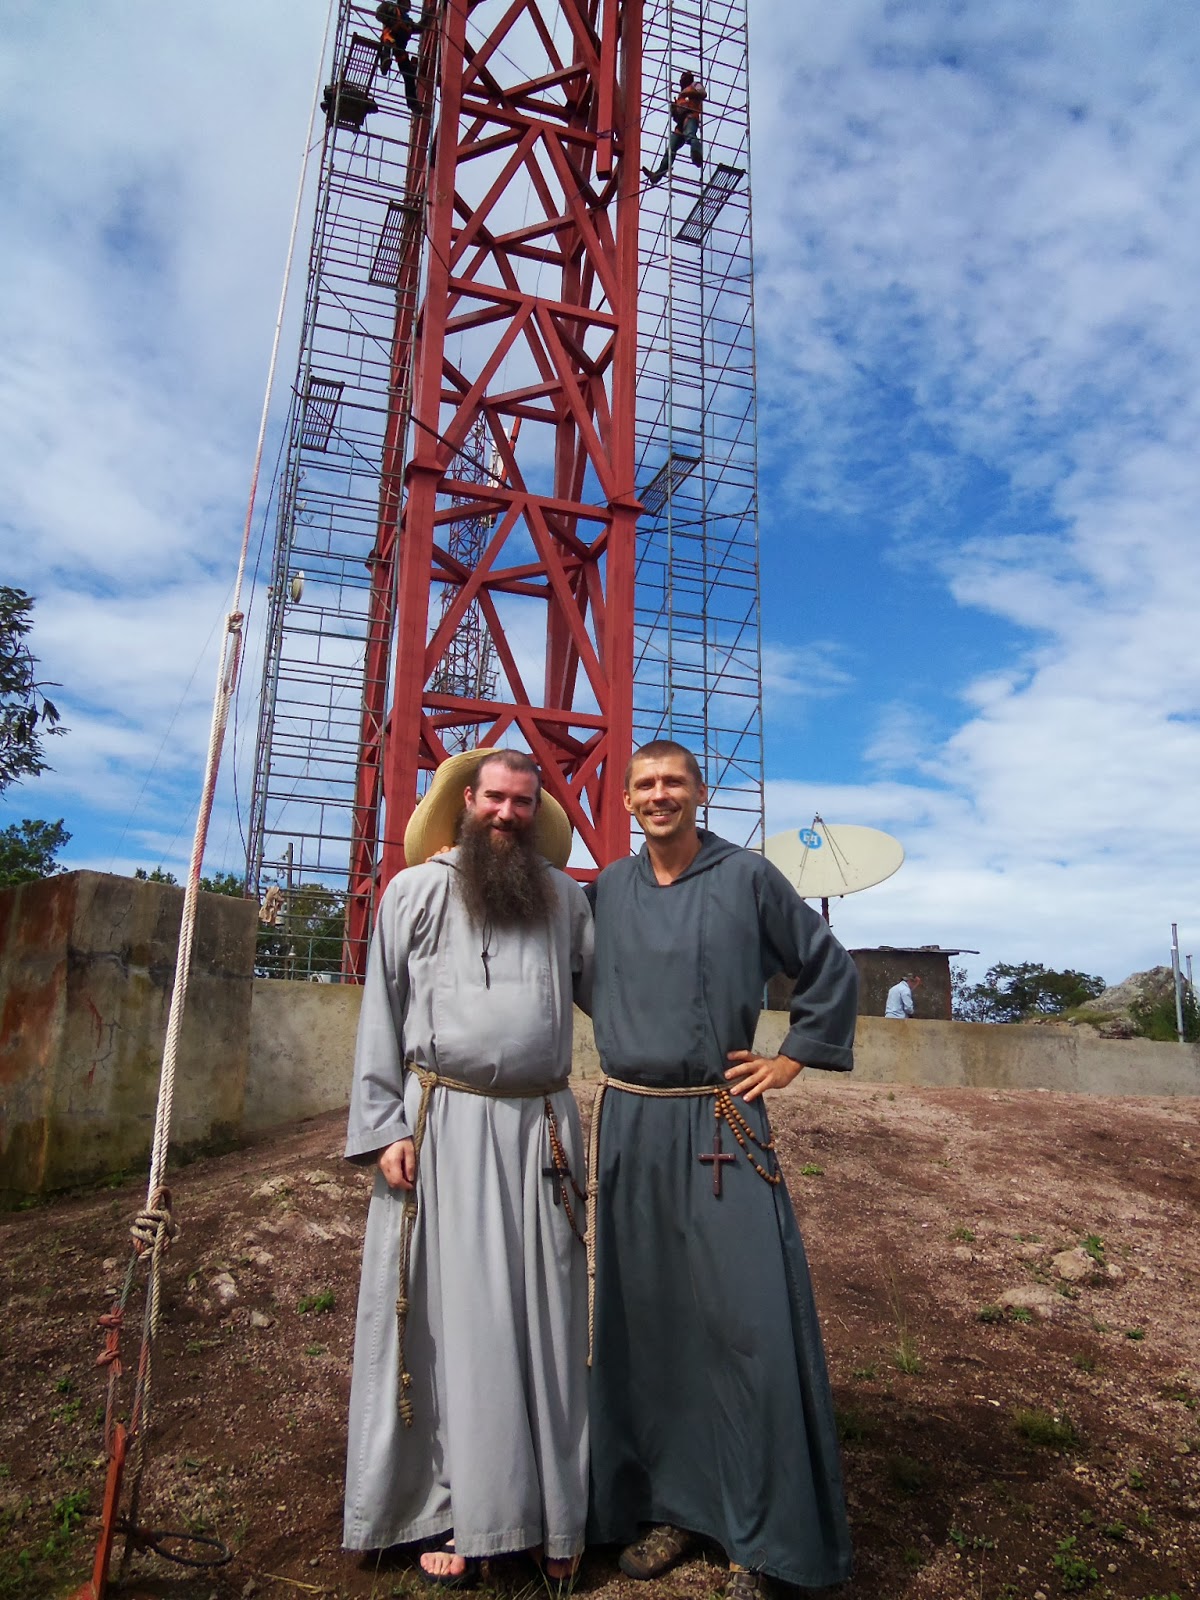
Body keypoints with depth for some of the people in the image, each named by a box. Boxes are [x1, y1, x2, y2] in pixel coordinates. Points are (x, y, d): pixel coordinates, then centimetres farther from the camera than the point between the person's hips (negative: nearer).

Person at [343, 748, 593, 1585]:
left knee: (542, 1316, 9)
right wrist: (384, 1127, -4)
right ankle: (455, 1513, 23)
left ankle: (554, 1515, 24)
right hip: (443, 1126, -1)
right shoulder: (416, 891, 4)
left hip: (540, 1129, 2)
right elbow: (381, 1014, 2)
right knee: (449, 1315, 7)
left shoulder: (564, 897, 9)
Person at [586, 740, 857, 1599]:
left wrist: (792, 1057, 2)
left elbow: (830, 969, 6)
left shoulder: (748, 876, -3)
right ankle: (667, 1504, 28)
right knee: (644, 1319, 11)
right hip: (629, 1124, 4)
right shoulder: (609, 889, 7)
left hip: (722, 1126, -3)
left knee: (747, 1317, -2)